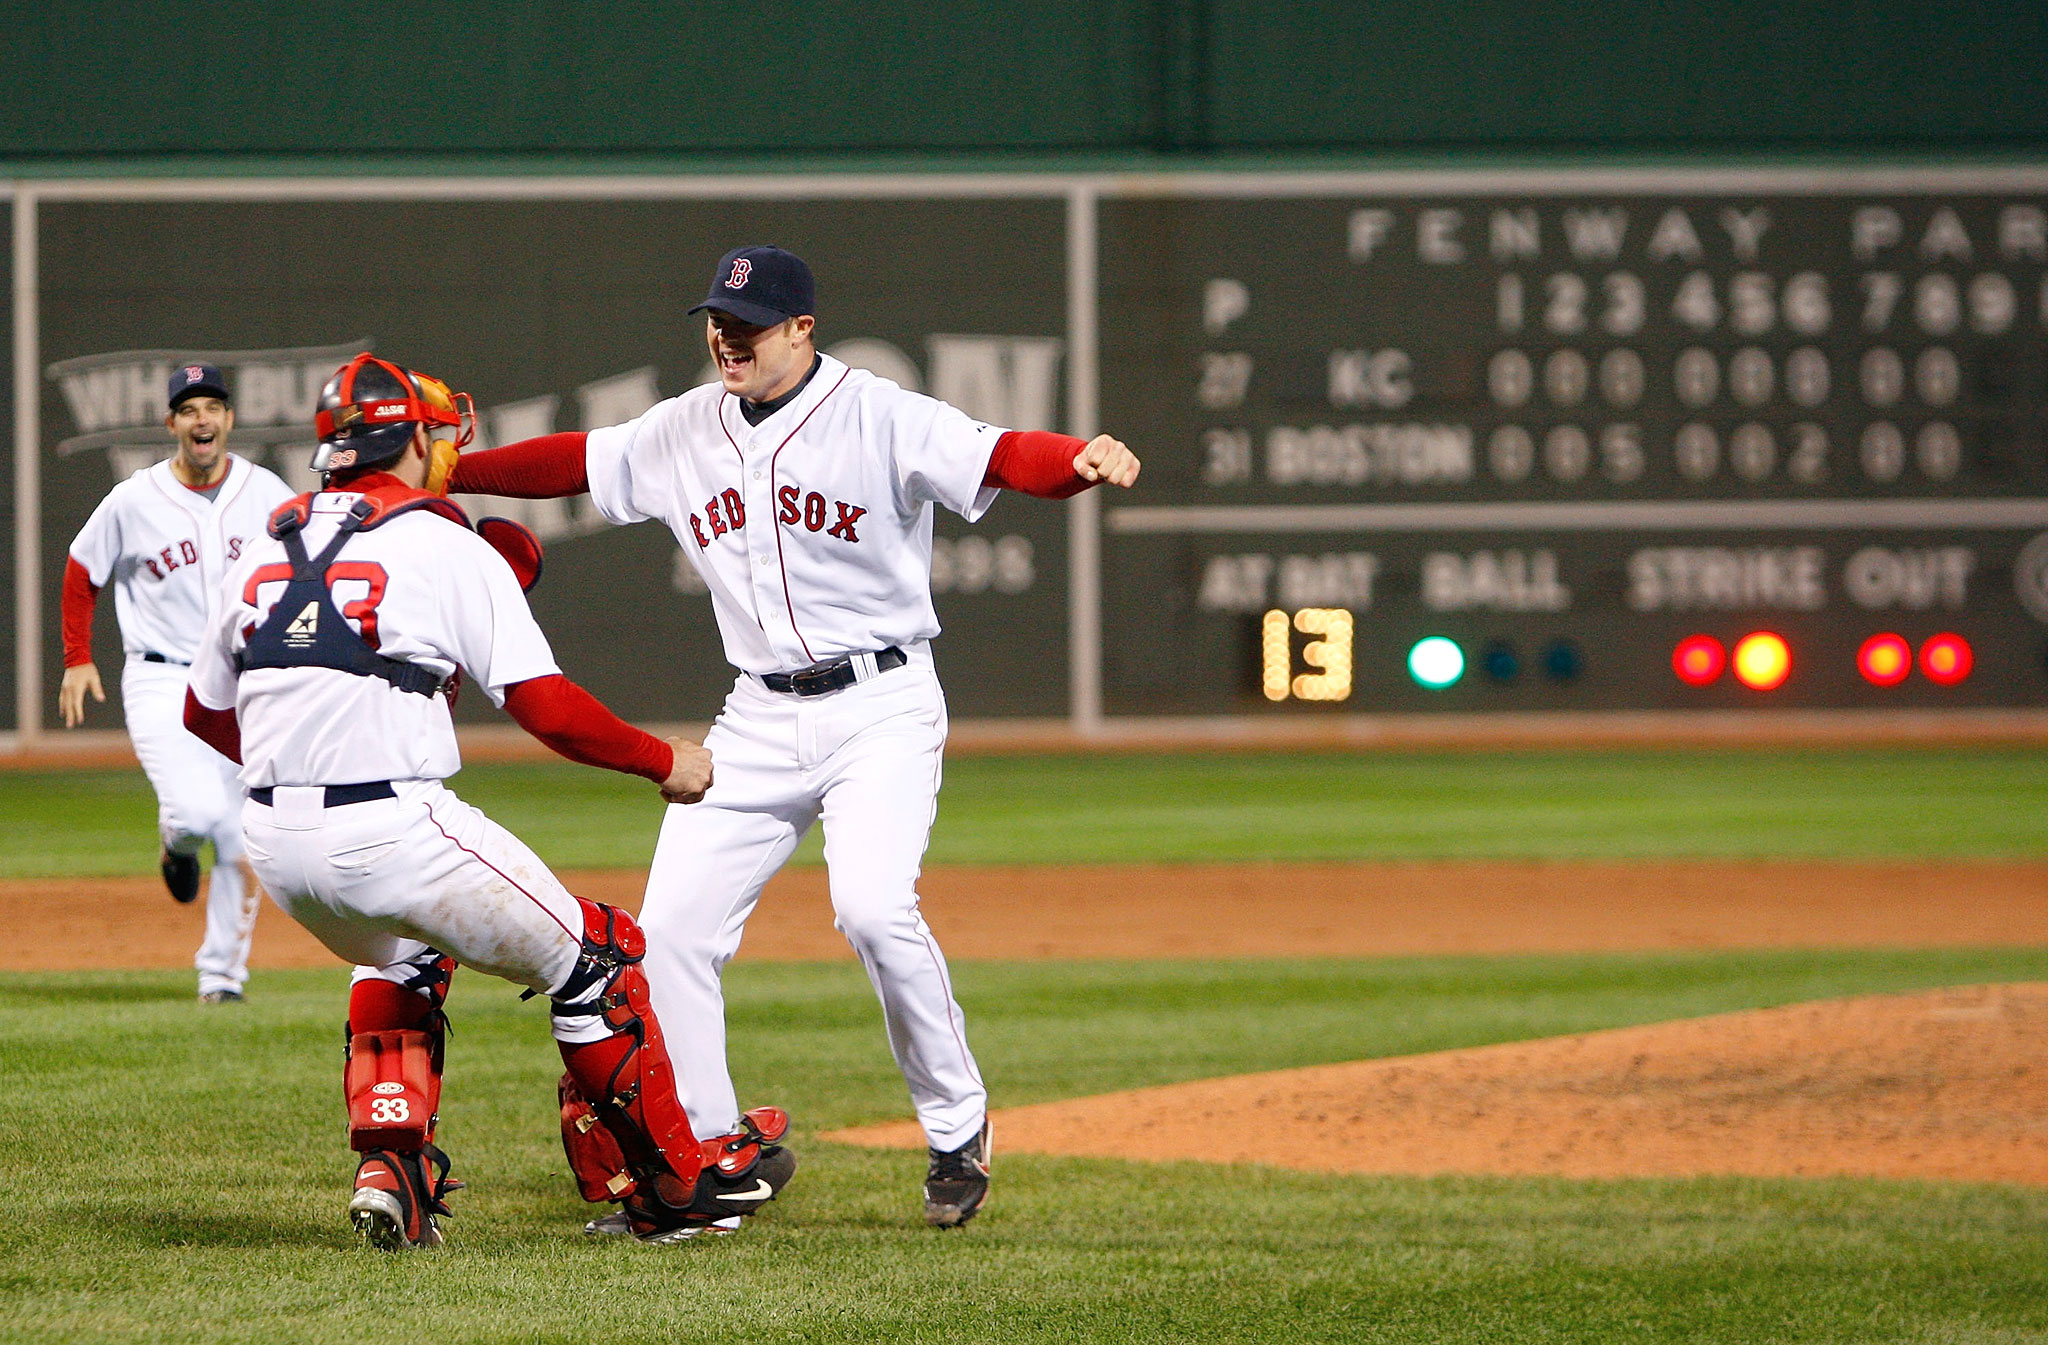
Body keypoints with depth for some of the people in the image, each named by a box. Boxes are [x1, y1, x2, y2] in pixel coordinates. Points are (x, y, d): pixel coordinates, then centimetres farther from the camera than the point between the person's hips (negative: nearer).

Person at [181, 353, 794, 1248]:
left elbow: (205, 713, 21)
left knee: (400, 958, 35)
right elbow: (544, 706, -9)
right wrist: (663, 762, 4)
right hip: (392, 829, -7)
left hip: (274, 839, 7)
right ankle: (675, 1186, 16)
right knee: (593, 961, 11)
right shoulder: (450, 547, -3)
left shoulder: (268, 548, 14)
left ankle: (388, 1168, 17)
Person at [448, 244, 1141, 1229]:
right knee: (672, 926, 0)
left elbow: (1000, 457, -23)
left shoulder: (880, 418, -11)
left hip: (881, 707, -6)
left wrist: (1084, 462, -43)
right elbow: (570, 463, 17)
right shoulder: (685, 431, 8)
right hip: (760, 718, 6)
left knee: (872, 907, -25)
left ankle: (957, 1125, -6)